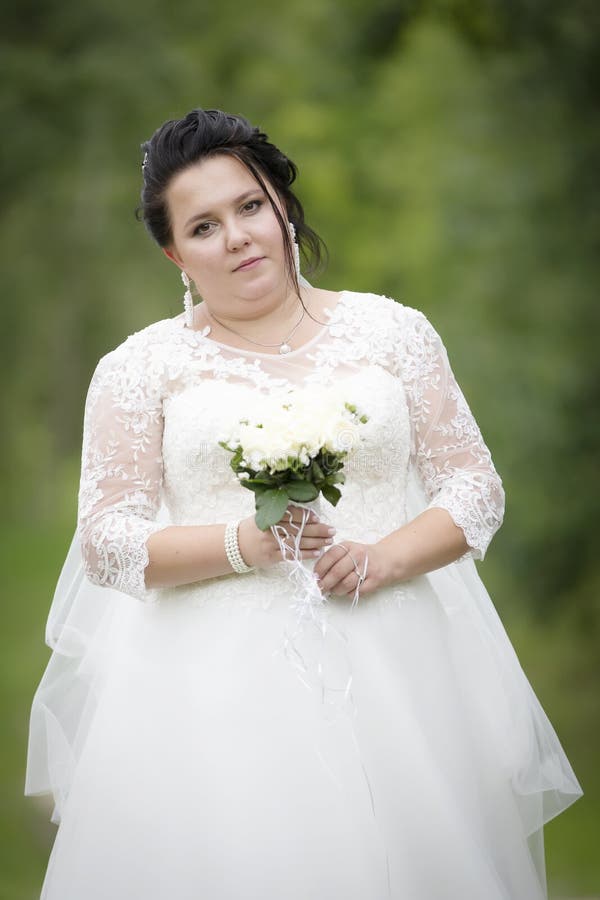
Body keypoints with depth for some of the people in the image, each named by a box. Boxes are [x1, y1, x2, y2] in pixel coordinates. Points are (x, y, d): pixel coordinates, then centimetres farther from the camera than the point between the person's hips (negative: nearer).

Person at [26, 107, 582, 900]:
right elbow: (106, 542, 1)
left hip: (392, 665, 1)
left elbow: (477, 487, 8)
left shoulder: (392, 331, 9)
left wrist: (387, 557, -10)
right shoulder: (139, 369, 7)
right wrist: (242, 545, -14)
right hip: (216, 679, -1)